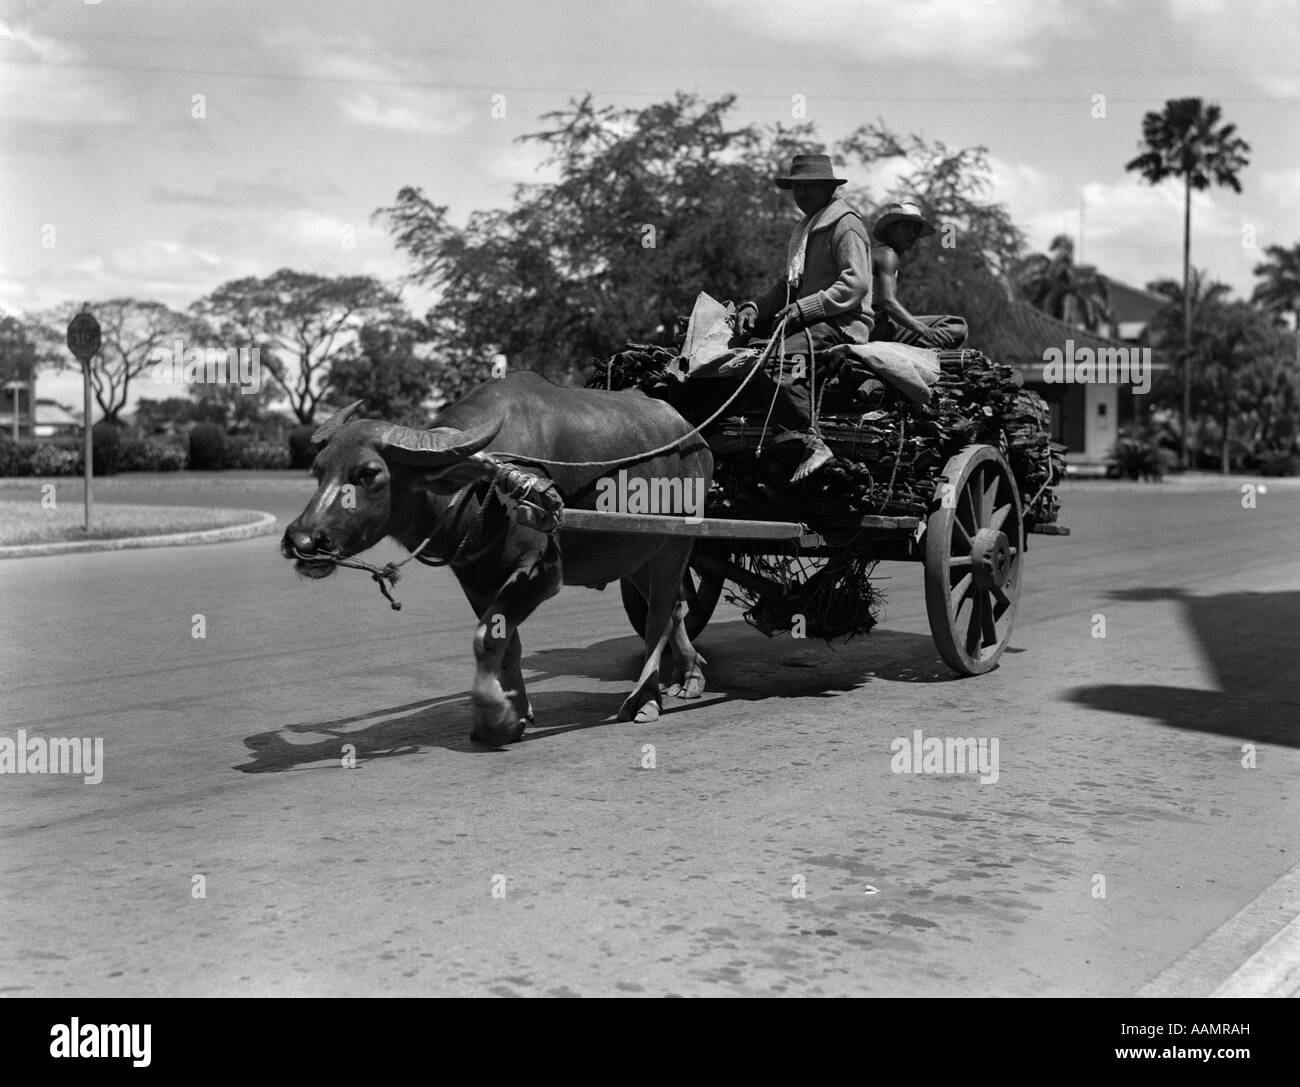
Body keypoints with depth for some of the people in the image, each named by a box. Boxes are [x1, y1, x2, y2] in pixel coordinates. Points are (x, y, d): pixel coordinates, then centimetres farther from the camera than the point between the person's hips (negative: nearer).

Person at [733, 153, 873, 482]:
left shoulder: (846, 225, -5)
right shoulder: (803, 229, 24)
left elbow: (855, 284, -16)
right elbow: (788, 284, 24)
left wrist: (804, 308, -22)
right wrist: (754, 307, 5)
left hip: (842, 323, -10)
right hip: (806, 322, 10)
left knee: (778, 359, -31)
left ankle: (812, 443, -31)